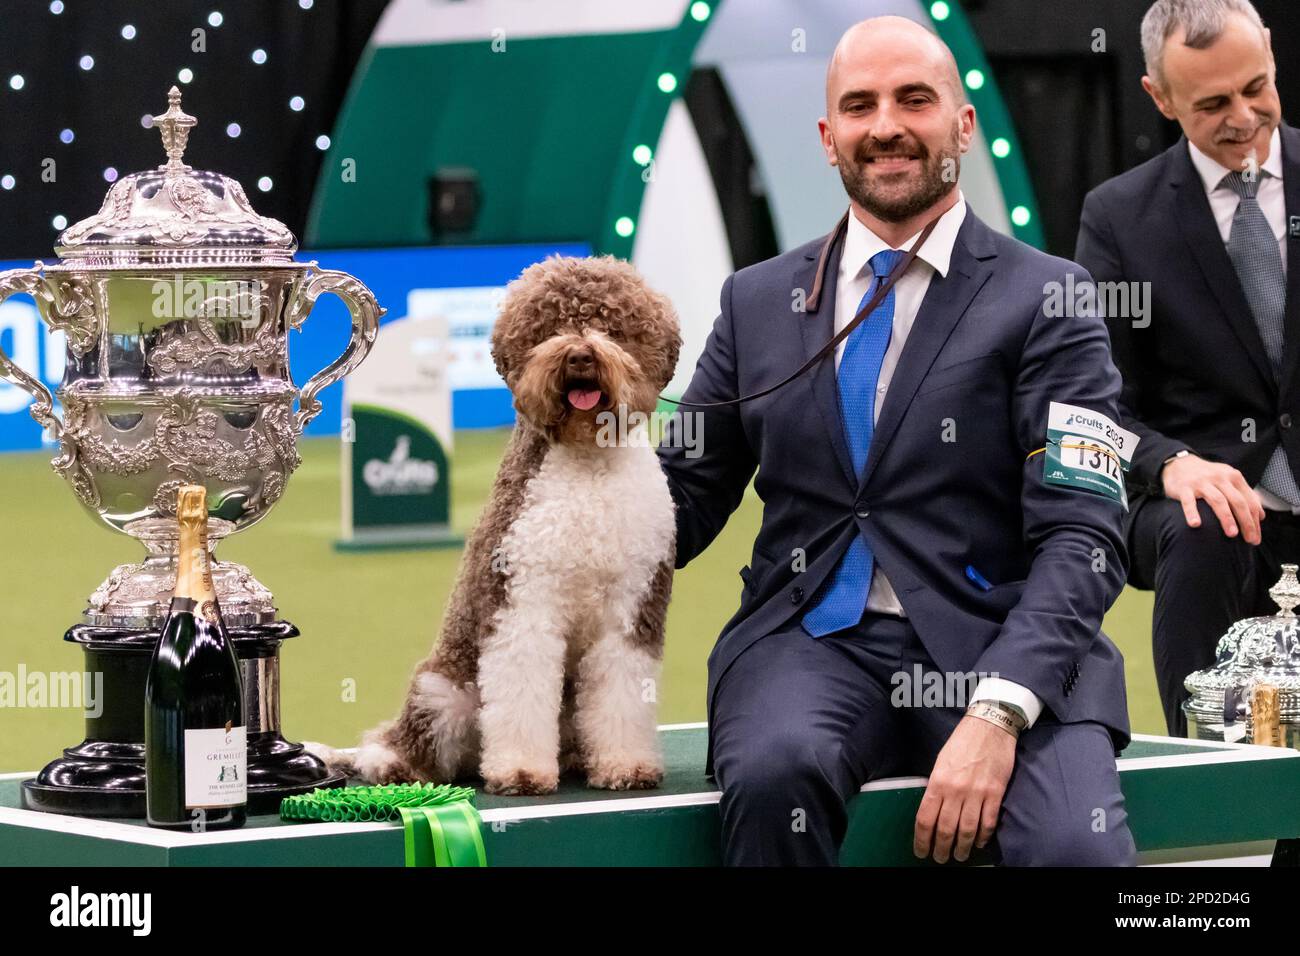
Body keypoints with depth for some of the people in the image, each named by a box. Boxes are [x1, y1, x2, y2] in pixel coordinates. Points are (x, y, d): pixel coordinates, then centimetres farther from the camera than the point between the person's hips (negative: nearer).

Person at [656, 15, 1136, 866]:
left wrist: (997, 712, -20)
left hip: (996, 646, -3)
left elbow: (1082, 539, -5)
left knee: (1075, 846, -33)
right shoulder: (757, 302, 16)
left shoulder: (1044, 299, 3)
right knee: (776, 769, -33)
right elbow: (686, 500, 19)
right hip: (812, 642, 3)